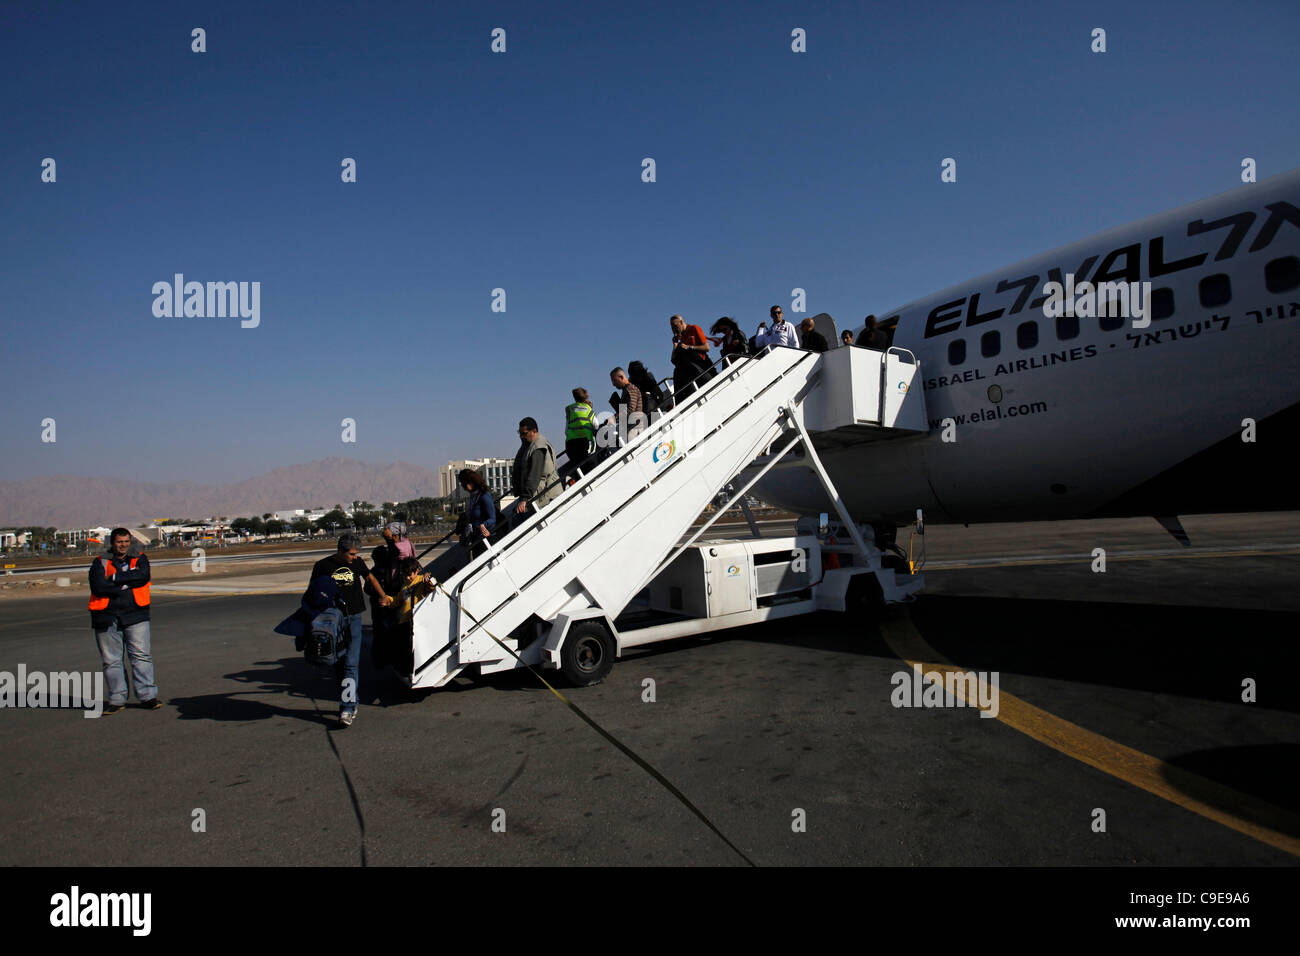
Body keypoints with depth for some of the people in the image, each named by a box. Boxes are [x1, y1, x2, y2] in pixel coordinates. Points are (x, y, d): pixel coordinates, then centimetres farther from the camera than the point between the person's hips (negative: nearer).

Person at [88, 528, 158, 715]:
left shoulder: (140, 559, 10)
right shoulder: (100, 563, 8)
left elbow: (143, 576, -11)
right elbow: (98, 586, -8)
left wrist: (114, 578, -11)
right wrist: (127, 583, -9)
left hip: (135, 615, 0)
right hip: (107, 617, 1)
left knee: (141, 656, -3)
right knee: (111, 660, 5)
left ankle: (147, 696, 1)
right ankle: (117, 699, 13)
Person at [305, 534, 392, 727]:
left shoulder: (357, 562, 7)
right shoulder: (323, 566, -1)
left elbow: (370, 577, 26)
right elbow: (312, 593, 6)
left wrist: (384, 596, 26)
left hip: (354, 618, 1)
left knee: (351, 663, -8)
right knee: (339, 664, 6)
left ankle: (347, 708, -10)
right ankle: (352, 702, 20)